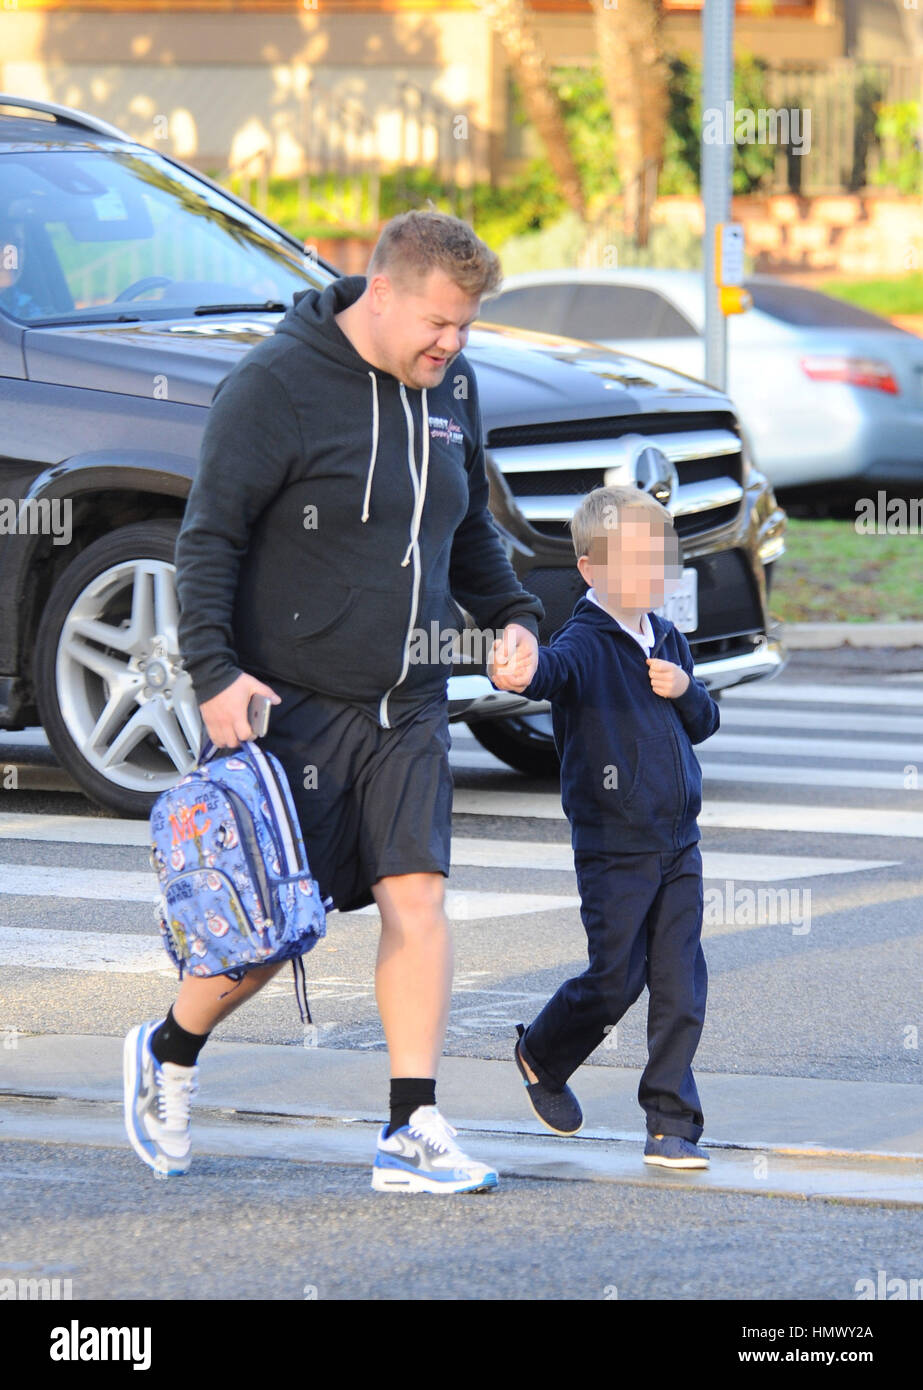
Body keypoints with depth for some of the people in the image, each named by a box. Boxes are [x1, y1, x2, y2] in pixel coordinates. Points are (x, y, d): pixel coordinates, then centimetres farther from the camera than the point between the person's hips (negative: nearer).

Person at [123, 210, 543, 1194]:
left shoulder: (449, 388, 10)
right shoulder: (275, 385, -12)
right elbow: (209, 538, -12)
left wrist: (510, 614, 10)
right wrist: (214, 670, -21)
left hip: (408, 710, 5)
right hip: (293, 703, -5)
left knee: (417, 898, -6)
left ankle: (412, 1133, -4)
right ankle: (166, 1057, 27)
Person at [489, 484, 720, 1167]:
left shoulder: (668, 641, 10)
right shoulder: (587, 642, -12)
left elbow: (705, 724, 19)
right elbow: (557, 667, -36)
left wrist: (685, 691, -4)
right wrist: (522, 675, -60)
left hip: (678, 847, 5)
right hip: (613, 852, -5)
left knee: (680, 986, 1)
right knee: (614, 982, 1)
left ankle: (673, 1124, 8)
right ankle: (542, 1056, 31)